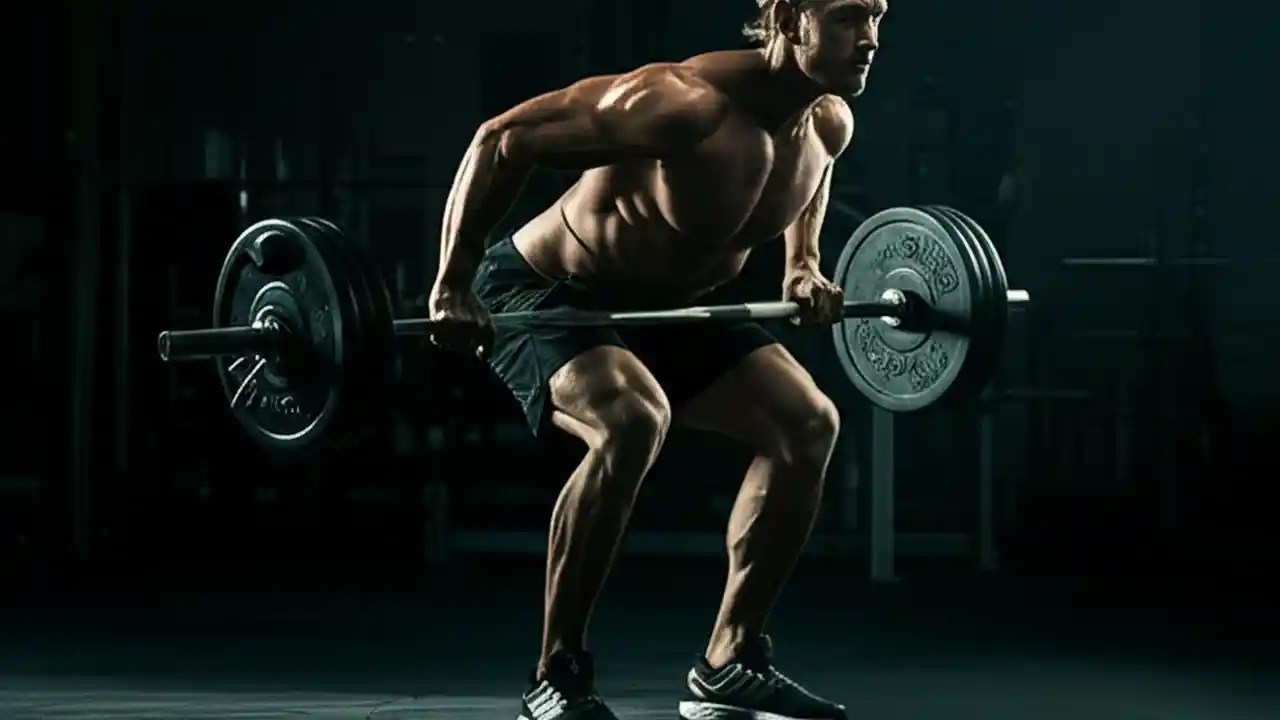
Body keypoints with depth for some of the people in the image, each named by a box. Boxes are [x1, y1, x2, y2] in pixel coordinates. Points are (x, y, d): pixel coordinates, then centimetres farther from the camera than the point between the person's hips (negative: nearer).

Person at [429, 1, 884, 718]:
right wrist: (452, 289, -30)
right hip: (543, 292, -8)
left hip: (665, 303, 8)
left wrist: (803, 265, 7)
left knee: (807, 424, 0)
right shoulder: (683, 104, -34)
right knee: (633, 420, -35)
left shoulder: (829, 124, -10)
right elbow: (504, 139, -30)